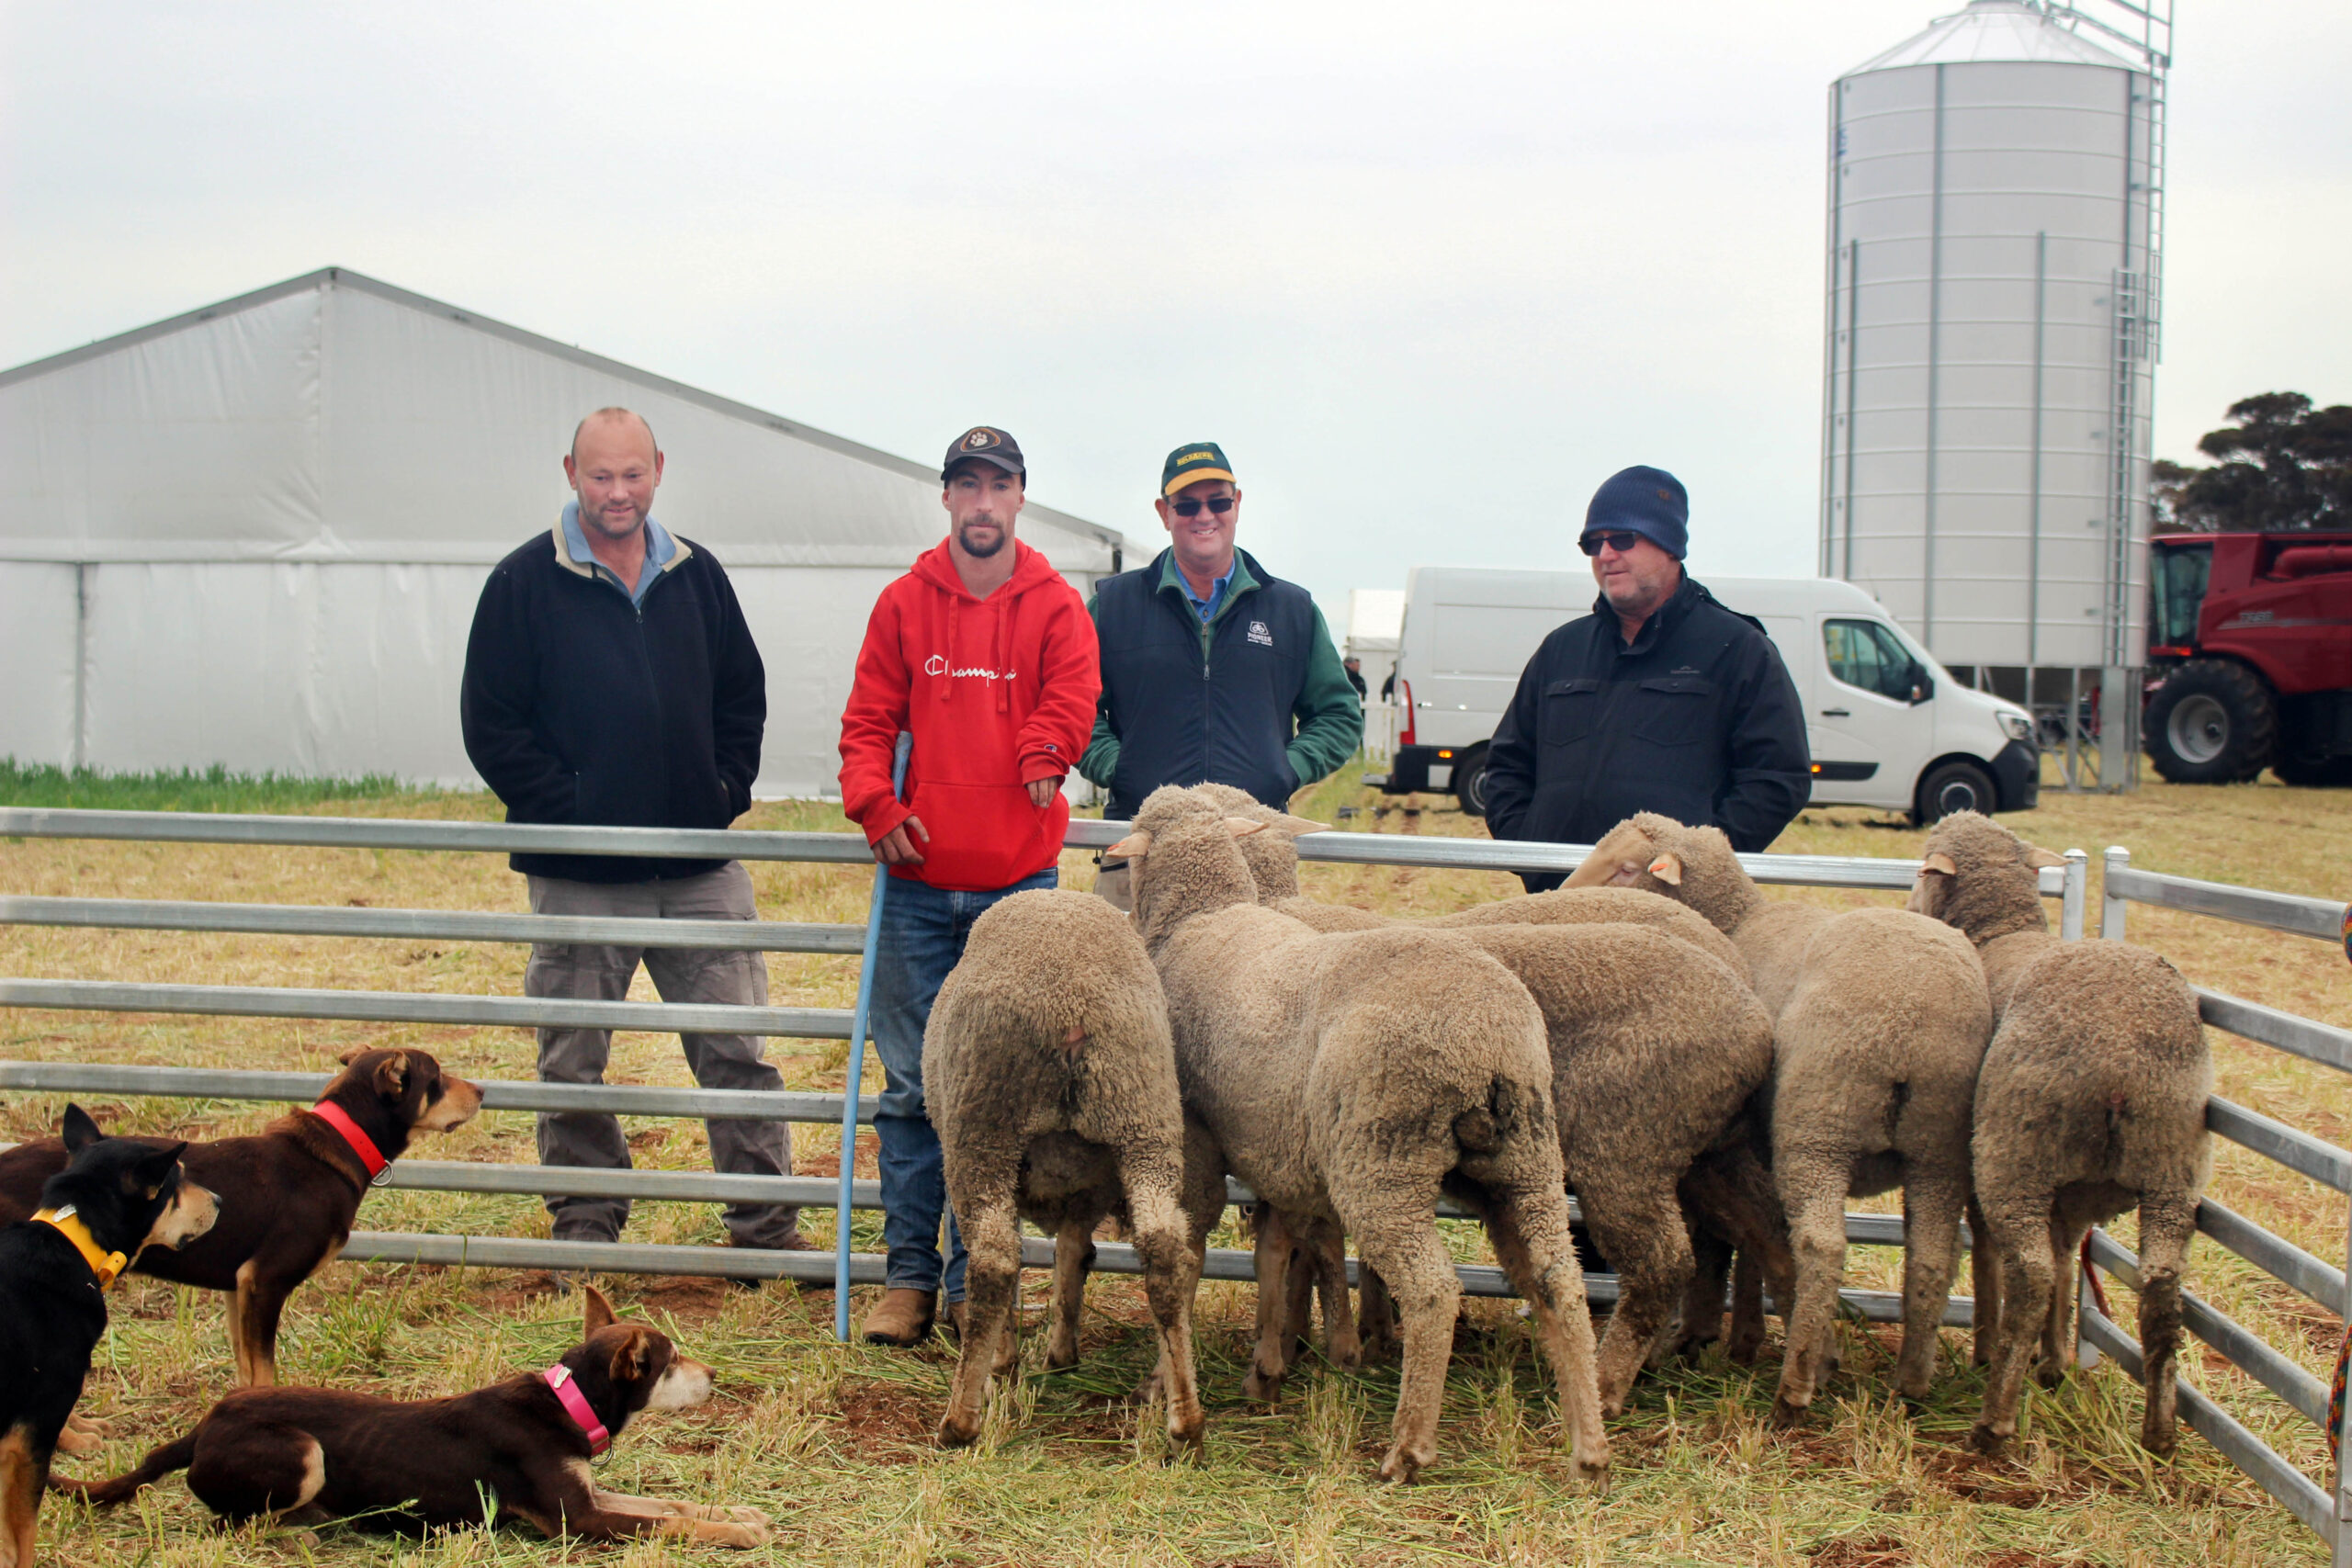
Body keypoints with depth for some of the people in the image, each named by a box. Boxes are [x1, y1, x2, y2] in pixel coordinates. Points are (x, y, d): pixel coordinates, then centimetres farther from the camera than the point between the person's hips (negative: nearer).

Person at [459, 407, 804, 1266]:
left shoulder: (697, 576, 8)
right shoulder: (525, 583, -2)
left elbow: (744, 697, 16)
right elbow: (490, 723, -3)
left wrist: (725, 793, 2)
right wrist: (563, 809, -10)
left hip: (701, 866, 2)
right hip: (578, 874, -2)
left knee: (738, 1049, 3)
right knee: (573, 1063, 6)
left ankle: (765, 1221, 11)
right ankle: (585, 1225, 20)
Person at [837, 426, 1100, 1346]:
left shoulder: (1054, 606, 5)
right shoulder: (904, 605, 8)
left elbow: (1070, 699, -6)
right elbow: (868, 720, 6)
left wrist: (1044, 754, -25)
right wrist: (875, 805, -9)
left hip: (1020, 881, -1)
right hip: (921, 880, 1)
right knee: (912, 1085, 2)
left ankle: (974, 1280, 12)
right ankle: (909, 1276, 10)